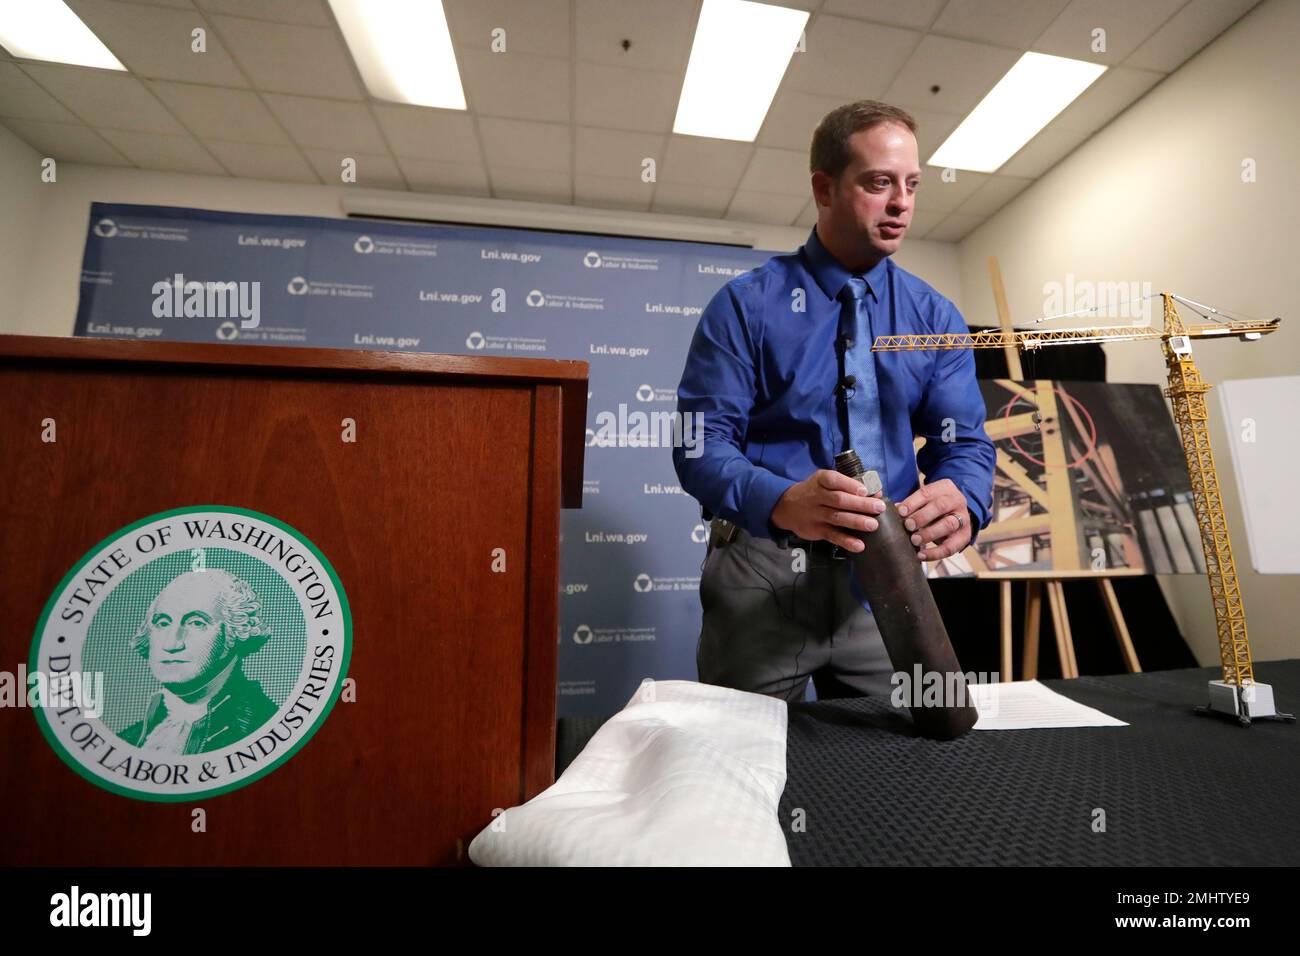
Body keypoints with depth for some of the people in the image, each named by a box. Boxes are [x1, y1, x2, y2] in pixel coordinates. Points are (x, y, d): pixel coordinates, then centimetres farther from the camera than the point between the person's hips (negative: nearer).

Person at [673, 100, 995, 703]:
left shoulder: (935, 317, 8)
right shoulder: (746, 304, -5)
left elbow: (964, 442, 4)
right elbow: (702, 445, -12)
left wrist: (959, 501, -20)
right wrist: (782, 501, -32)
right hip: (762, 575, -3)